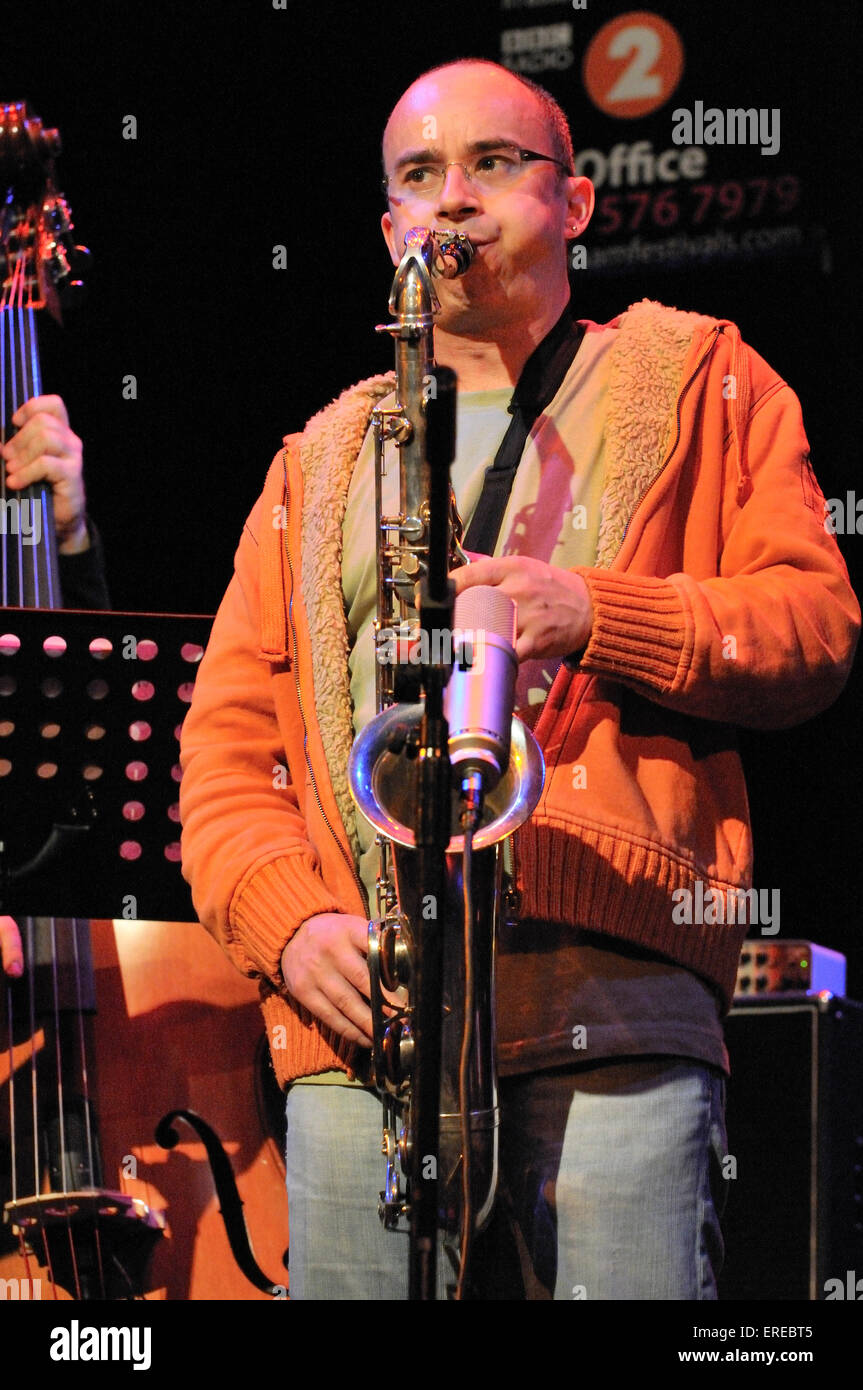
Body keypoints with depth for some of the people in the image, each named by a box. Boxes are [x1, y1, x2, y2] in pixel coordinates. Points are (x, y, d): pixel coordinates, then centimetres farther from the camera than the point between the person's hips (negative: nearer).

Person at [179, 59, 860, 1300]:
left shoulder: (691, 381, 18)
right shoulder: (319, 464, 25)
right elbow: (225, 742, 17)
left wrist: (596, 617, -11)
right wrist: (291, 923, -3)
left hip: (615, 983, -3)